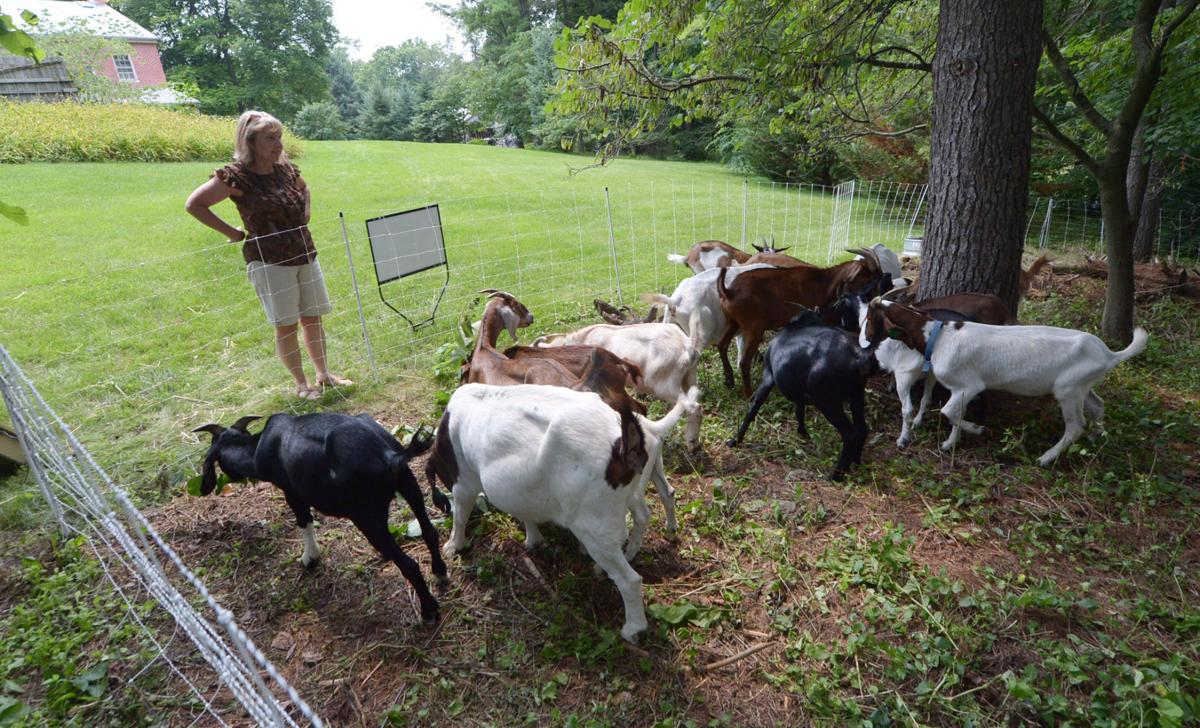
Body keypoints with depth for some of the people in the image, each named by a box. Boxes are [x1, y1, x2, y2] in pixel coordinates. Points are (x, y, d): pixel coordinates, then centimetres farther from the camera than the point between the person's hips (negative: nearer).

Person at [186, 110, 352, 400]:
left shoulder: (286, 168, 5)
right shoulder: (236, 176, -12)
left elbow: (304, 189, 28)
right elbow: (194, 204, -7)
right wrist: (232, 232, -7)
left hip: (305, 255, 6)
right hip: (270, 262, -6)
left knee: (313, 318, 12)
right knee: (286, 325, 1)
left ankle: (324, 374, 26)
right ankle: (301, 383, 15)